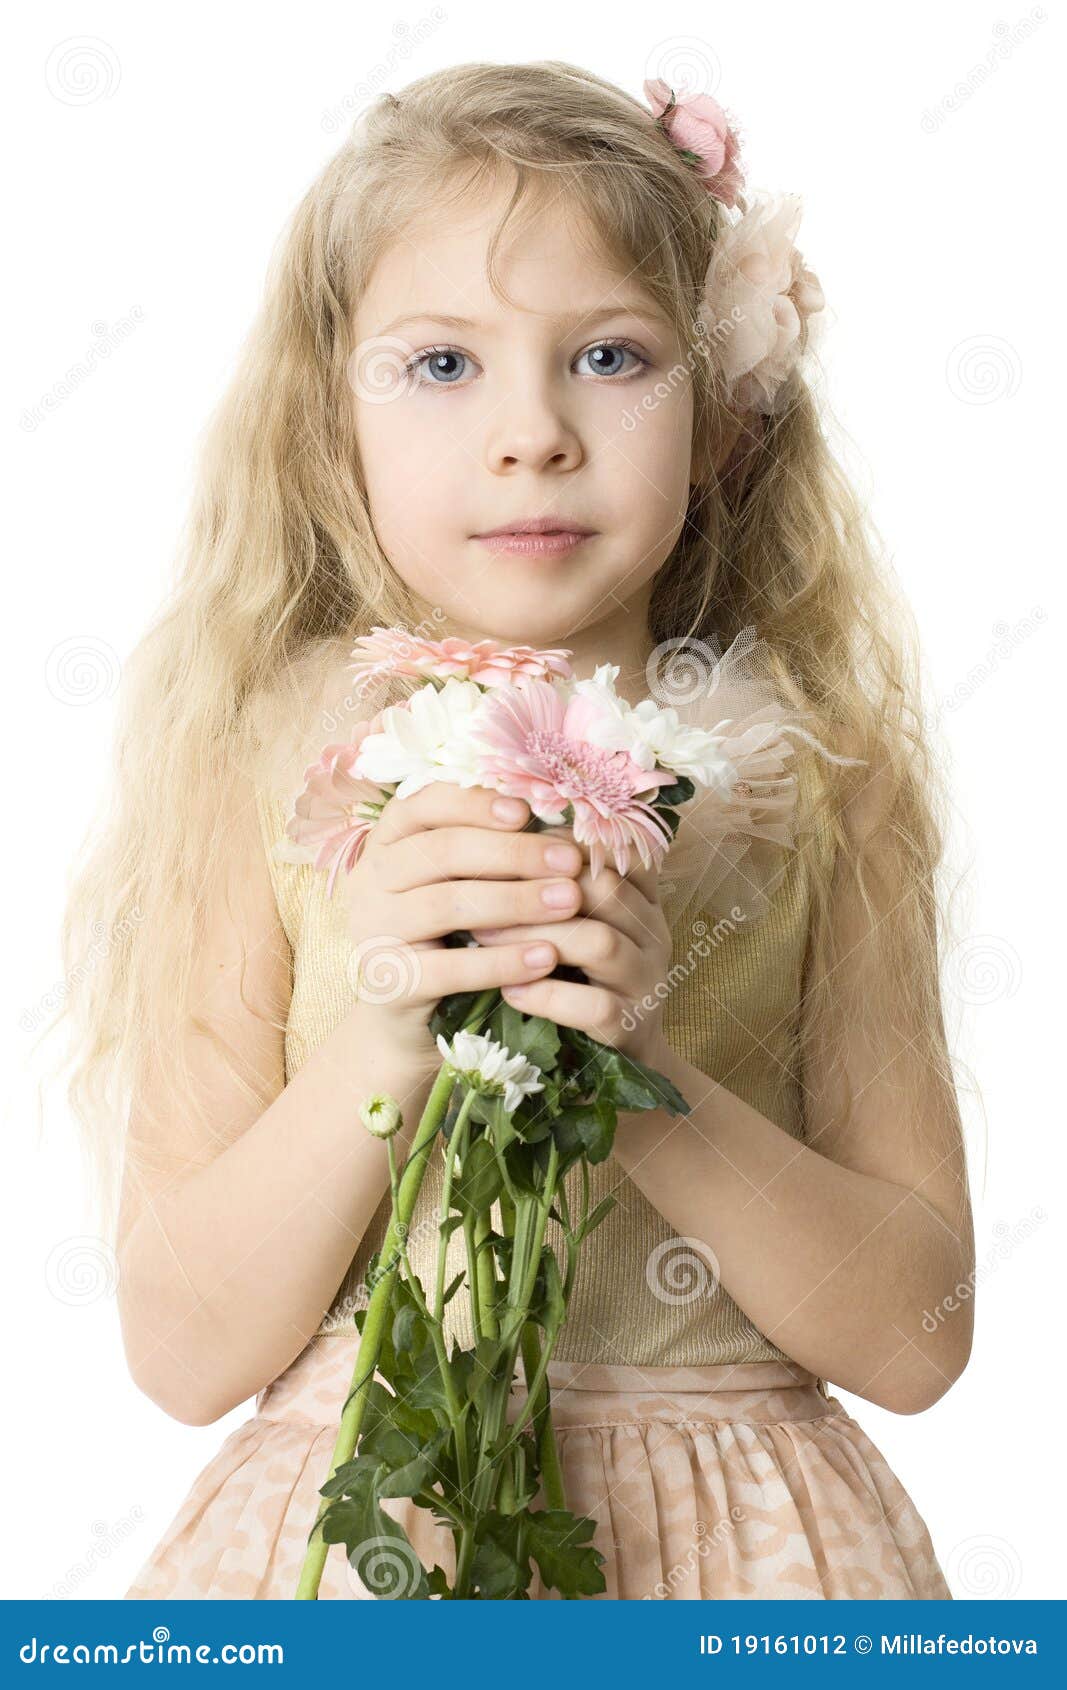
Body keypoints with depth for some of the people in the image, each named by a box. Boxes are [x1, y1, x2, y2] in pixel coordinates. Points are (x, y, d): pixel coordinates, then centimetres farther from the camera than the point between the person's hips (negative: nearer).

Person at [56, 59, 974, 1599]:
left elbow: (917, 1338, -8)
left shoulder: (810, 776, -6)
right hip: (351, 1525, 0)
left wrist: (651, 1084, -23)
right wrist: (374, 1060, -26)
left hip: (734, 1543, 1)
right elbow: (184, 1353, -10)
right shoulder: (266, 762, -8)